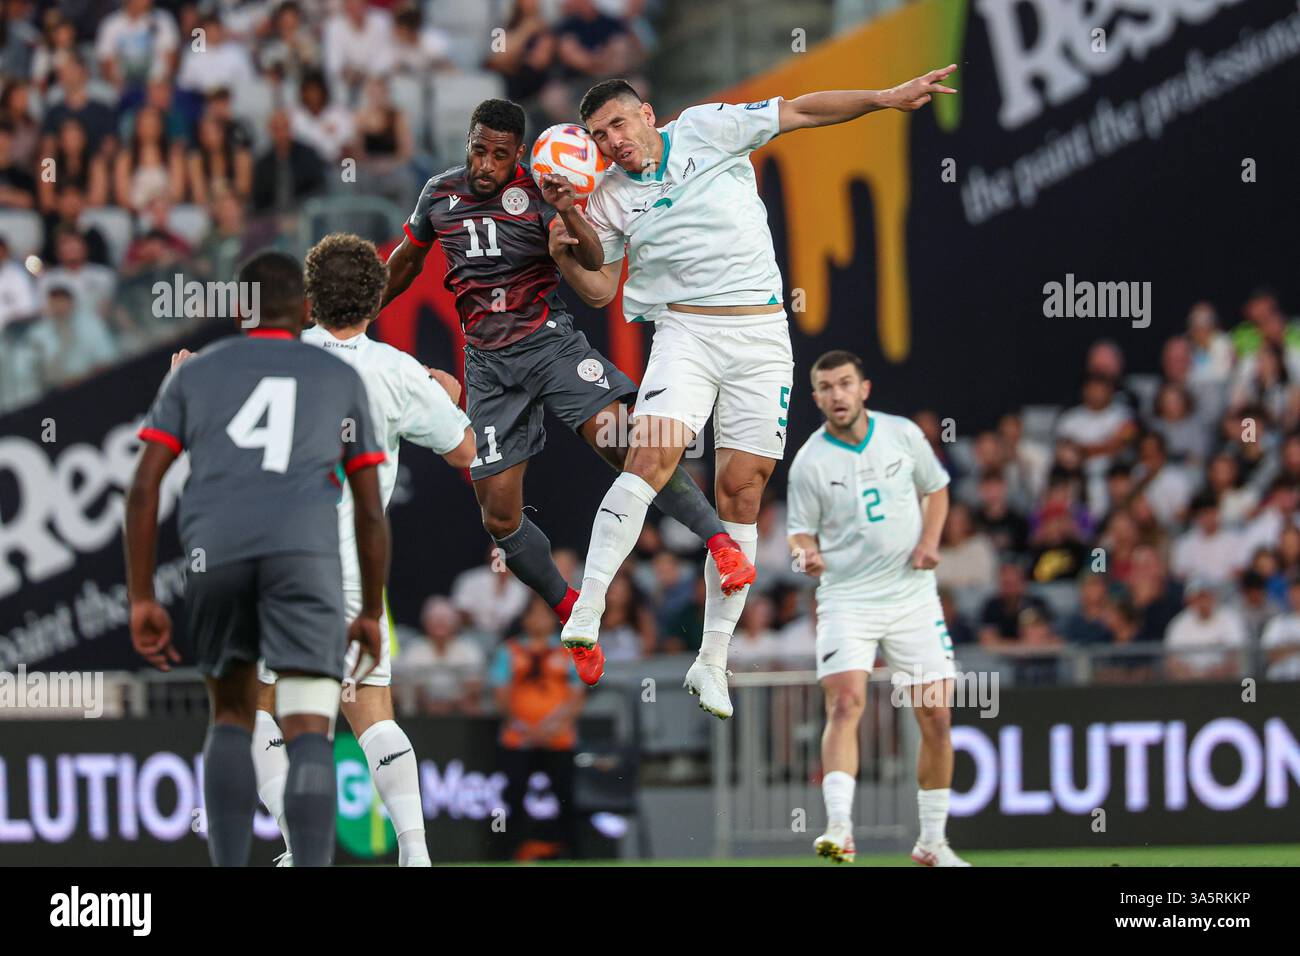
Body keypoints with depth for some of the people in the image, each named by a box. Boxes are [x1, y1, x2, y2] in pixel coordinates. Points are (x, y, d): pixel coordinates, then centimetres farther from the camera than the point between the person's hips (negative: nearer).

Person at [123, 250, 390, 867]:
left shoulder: (194, 374, 25)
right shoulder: (340, 379, 25)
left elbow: (143, 487, 13)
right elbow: (371, 513, 22)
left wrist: (142, 601, 13)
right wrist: (372, 615, 30)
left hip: (213, 552, 1)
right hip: (305, 549, -1)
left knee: (232, 715, 21)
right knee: (309, 733, -6)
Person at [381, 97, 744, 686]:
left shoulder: (536, 192, -8)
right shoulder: (439, 194, 5)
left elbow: (592, 261, -22)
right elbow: (405, 263, 23)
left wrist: (568, 214, -40)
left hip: (548, 340, -4)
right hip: (488, 364, 4)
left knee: (622, 442, -27)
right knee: (499, 516, -2)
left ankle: (720, 542, -19)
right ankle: (573, 619, 15)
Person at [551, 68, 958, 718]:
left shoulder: (708, 130, 2)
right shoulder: (609, 201, 6)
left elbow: (803, 112, 5)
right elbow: (599, 290, 11)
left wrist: (886, 98, -1)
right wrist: (564, 256, -9)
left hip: (762, 337, 0)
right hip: (685, 332, 0)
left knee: (740, 491, -1)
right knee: (651, 456, -25)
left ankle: (711, 663, 5)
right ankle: (586, 611, -24)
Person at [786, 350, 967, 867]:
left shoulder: (903, 434, 1)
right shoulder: (809, 463, -5)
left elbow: (935, 488, 15)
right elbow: (802, 531, 1)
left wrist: (929, 540, -2)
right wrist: (807, 554, -22)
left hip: (912, 596, 3)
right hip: (846, 599, -3)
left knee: (936, 718, 1)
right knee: (845, 703, -23)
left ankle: (932, 842, 16)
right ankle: (839, 829, -31)